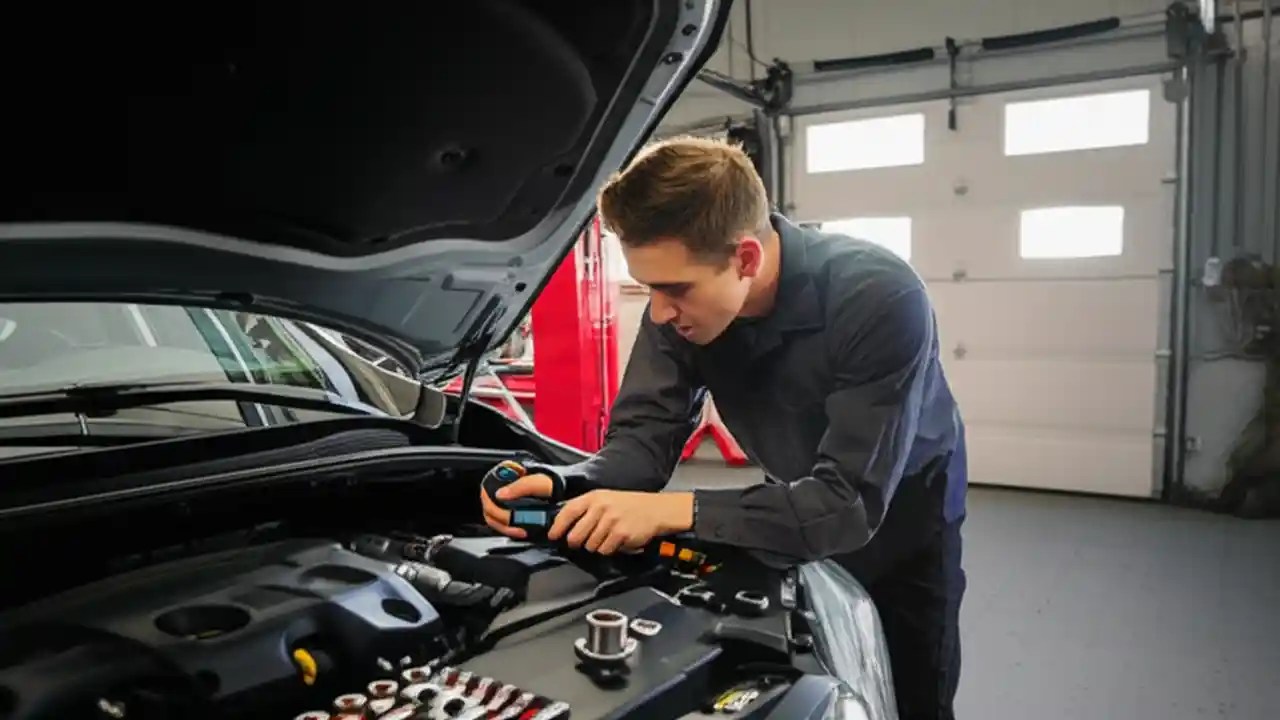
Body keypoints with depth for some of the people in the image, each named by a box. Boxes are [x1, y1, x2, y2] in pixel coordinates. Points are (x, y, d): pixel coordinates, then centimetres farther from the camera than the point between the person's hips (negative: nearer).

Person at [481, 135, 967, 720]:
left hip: (901, 516, -3)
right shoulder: (681, 303, -22)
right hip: (802, 510, 4)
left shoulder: (881, 300, -37)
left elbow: (850, 503, -39)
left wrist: (673, 511, -46)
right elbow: (645, 432, -17)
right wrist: (568, 487, -38)